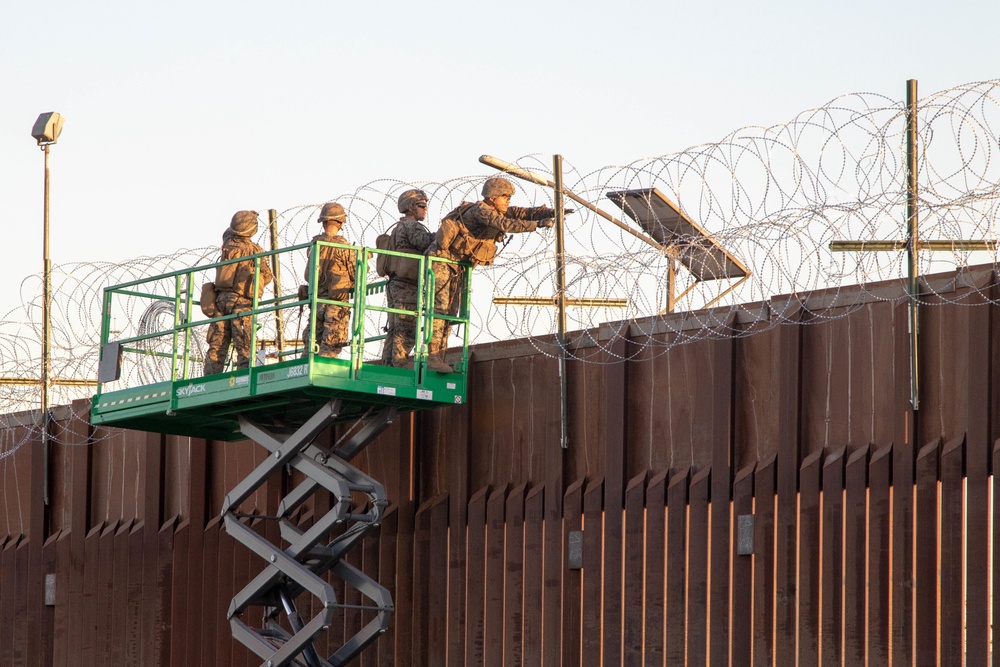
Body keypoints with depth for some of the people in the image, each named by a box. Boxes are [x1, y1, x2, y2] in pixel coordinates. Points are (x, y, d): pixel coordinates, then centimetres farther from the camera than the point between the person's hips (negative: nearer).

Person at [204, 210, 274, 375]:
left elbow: (228, 233, 31)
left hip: (221, 298, 5)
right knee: (244, 345, -8)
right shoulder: (254, 250, -6)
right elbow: (267, 276, 3)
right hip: (242, 300, -5)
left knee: (217, 345, 5)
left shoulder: (227, 244, 6)